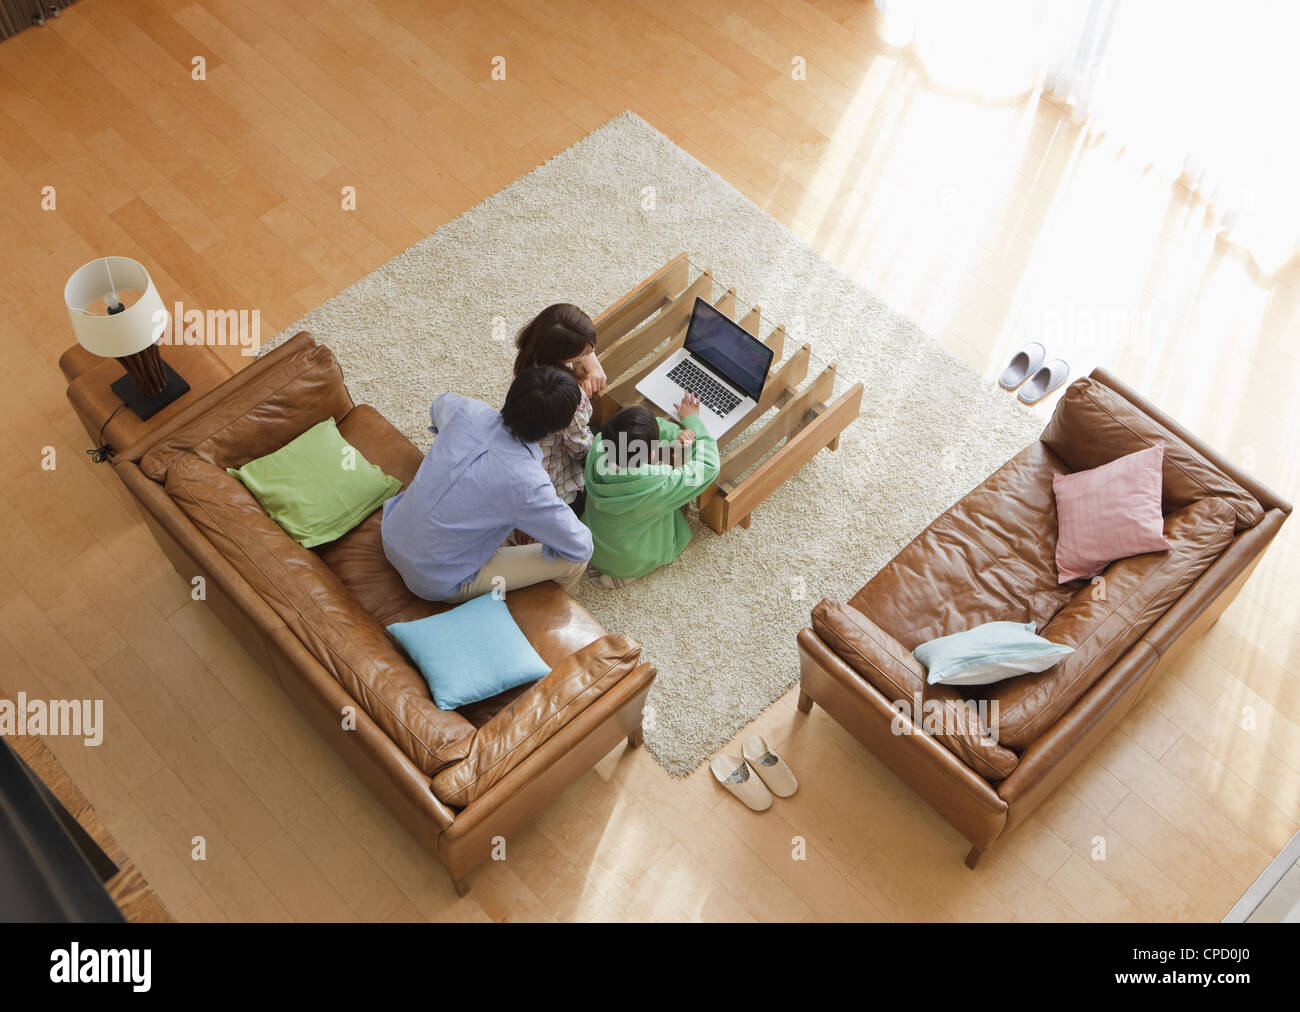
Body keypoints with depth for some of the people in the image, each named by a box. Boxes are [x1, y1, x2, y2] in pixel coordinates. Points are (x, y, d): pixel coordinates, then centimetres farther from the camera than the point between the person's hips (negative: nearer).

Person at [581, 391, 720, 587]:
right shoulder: (660, 486, -39)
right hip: (633, 563, -3)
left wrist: (675, 433, -21)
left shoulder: (599, 448, -30)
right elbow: (708, 466, -22)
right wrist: (692, 421, -9)